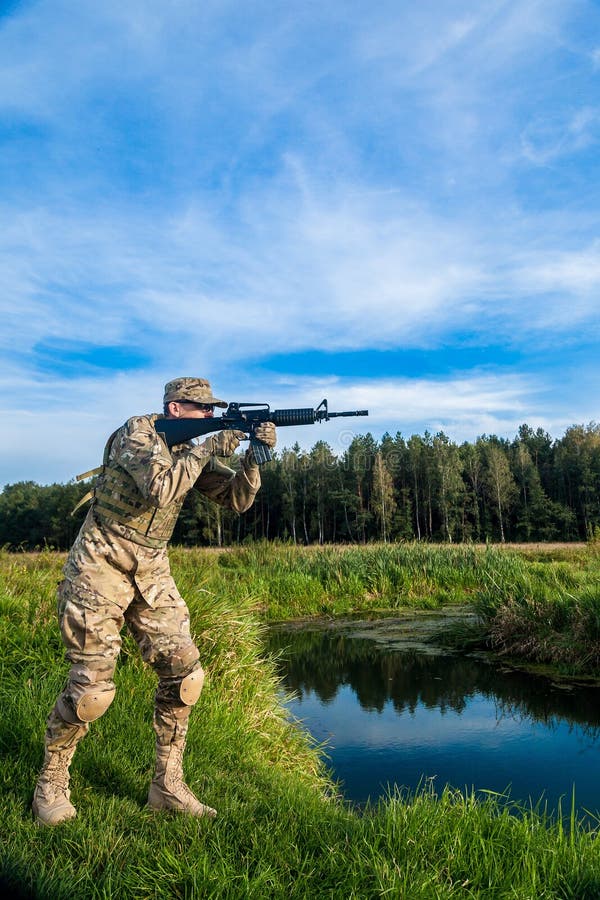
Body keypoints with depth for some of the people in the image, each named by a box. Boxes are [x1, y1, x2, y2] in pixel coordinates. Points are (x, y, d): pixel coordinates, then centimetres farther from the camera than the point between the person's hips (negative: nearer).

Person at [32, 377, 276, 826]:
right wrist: (209, 448, -23)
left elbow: (237, 499, 2)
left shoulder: (193, 450, 8)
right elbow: (159, 489, -29)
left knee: (185, 672, -2)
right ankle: (51, 782, 20)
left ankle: (168, 785, 13)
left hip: (152, 572, 6)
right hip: (101, 567, -6)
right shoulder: (136, 432, -12)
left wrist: (254, 454, -13)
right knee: (92, 688, -6)